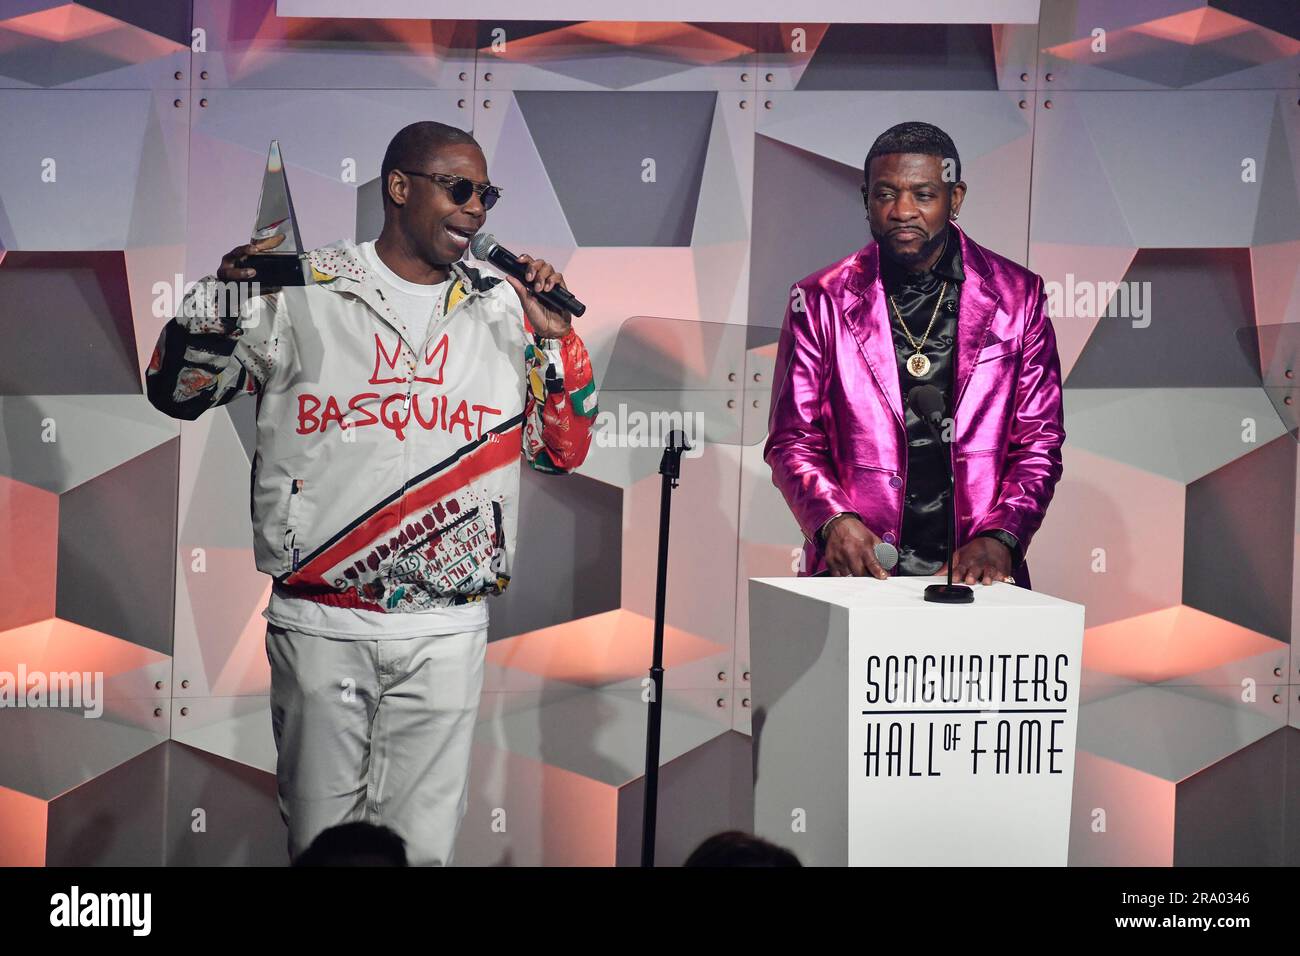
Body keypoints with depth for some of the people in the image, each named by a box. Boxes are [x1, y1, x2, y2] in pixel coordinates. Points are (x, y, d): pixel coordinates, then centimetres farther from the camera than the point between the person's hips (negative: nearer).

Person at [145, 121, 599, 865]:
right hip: (321, 626, -2)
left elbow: (562, 452, 11)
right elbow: (177, 392, 4)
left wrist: (557, 339, -2)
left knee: (424, 845, 3)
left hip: (448, 632, 2)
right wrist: (224, 296, -13)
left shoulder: (504, 312, 9)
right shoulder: (303, 291, 0)